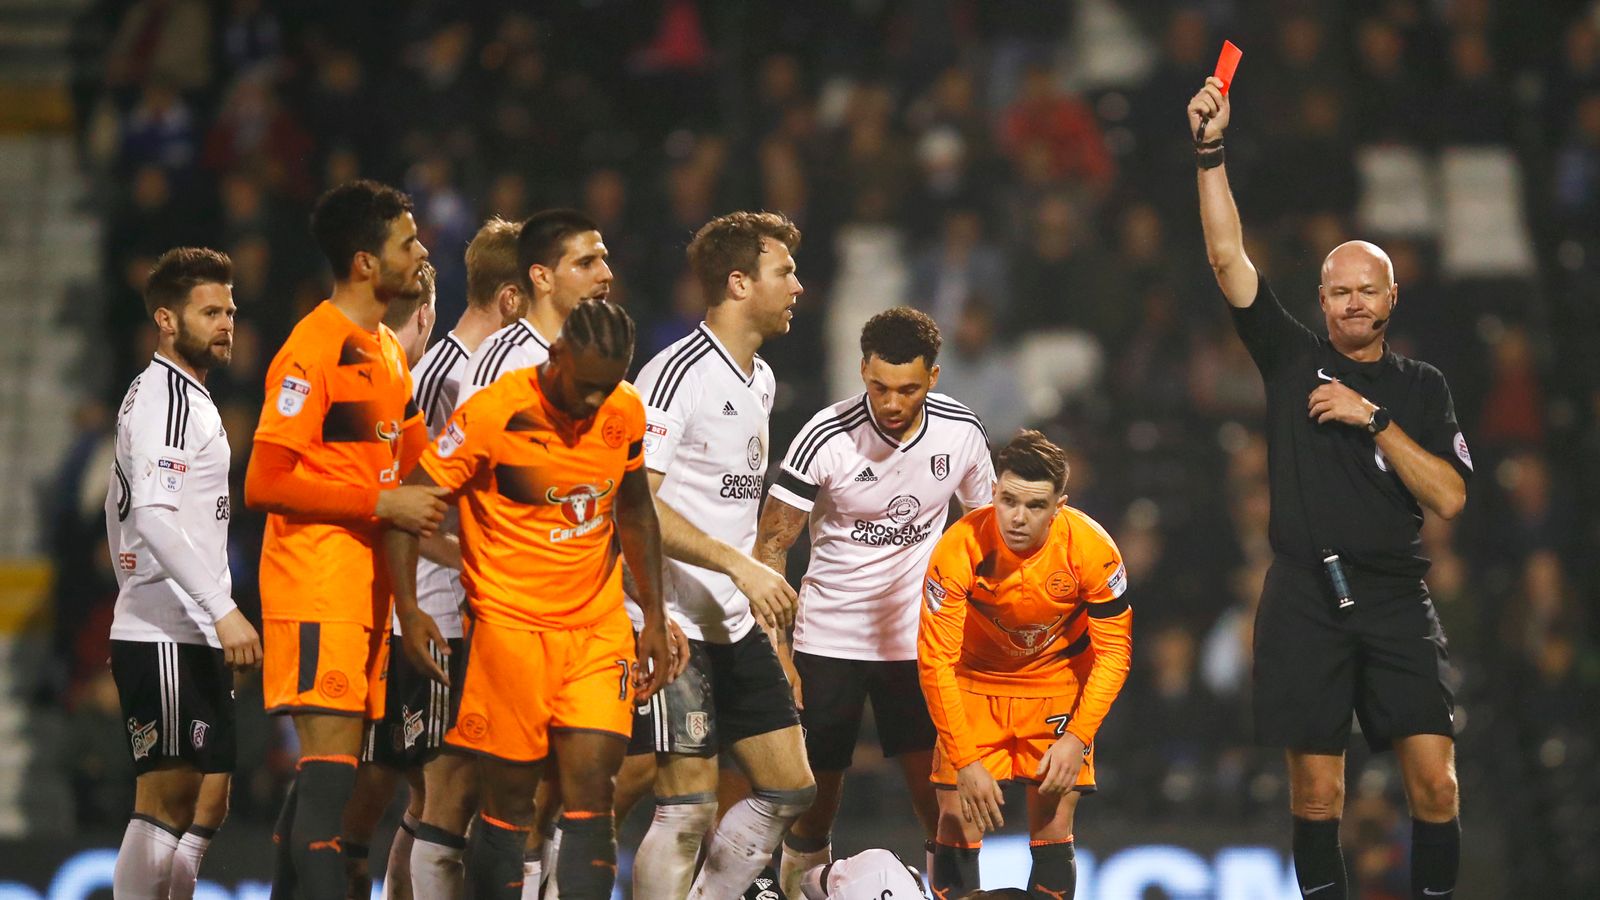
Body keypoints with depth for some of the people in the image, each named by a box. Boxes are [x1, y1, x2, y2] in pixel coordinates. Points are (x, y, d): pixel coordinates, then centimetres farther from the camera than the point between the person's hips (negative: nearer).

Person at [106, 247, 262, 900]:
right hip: (167, 637, -10)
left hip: (192, 637, 10)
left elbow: (120, 509, 28)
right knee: (165, 799, -11)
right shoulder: (166, 398, -12)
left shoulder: (185, 395, 21)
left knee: (206, 802, 9)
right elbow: (153, 515, -24)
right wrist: (224, 610, -28)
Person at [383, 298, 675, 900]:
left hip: (599, 626, 4)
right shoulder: (492, 415, -15)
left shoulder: (626, 412, 1)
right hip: (511, 626, -4)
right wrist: (407, 608, -18)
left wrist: (654, 616, 15)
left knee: (591, 793, -6)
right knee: (508, 801, 0)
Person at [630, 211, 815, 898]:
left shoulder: (761, 379, 14)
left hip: (738, 623, 9)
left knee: (790, 788, 8)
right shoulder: (677, 374, -15)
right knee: (687, 807, -9)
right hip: (674, 626, -9)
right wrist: (741, 566, -24)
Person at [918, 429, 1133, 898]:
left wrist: (1077, 738, -22)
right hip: (976, 682, 0)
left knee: (1052, 830, -7)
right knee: (958, 823, -8)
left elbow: (1113, 650, -13)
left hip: (1059, 682, 0)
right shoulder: (960, 548, -27)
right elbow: (935, 661, -21)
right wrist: (966, 760, -25)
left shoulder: (1090, 547, -25)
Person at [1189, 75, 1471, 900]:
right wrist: (1210, 152, -9)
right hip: (1306, 600, 0)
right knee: (1317, 790, 1)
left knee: (1434, 778, -9)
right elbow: (1227, 258, -1)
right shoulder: (1292, 358, 8)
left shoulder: (1422, 387, 9)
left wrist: (1374, 420, -8)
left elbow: (1449, 498, -1)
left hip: (1397, 600, 0)